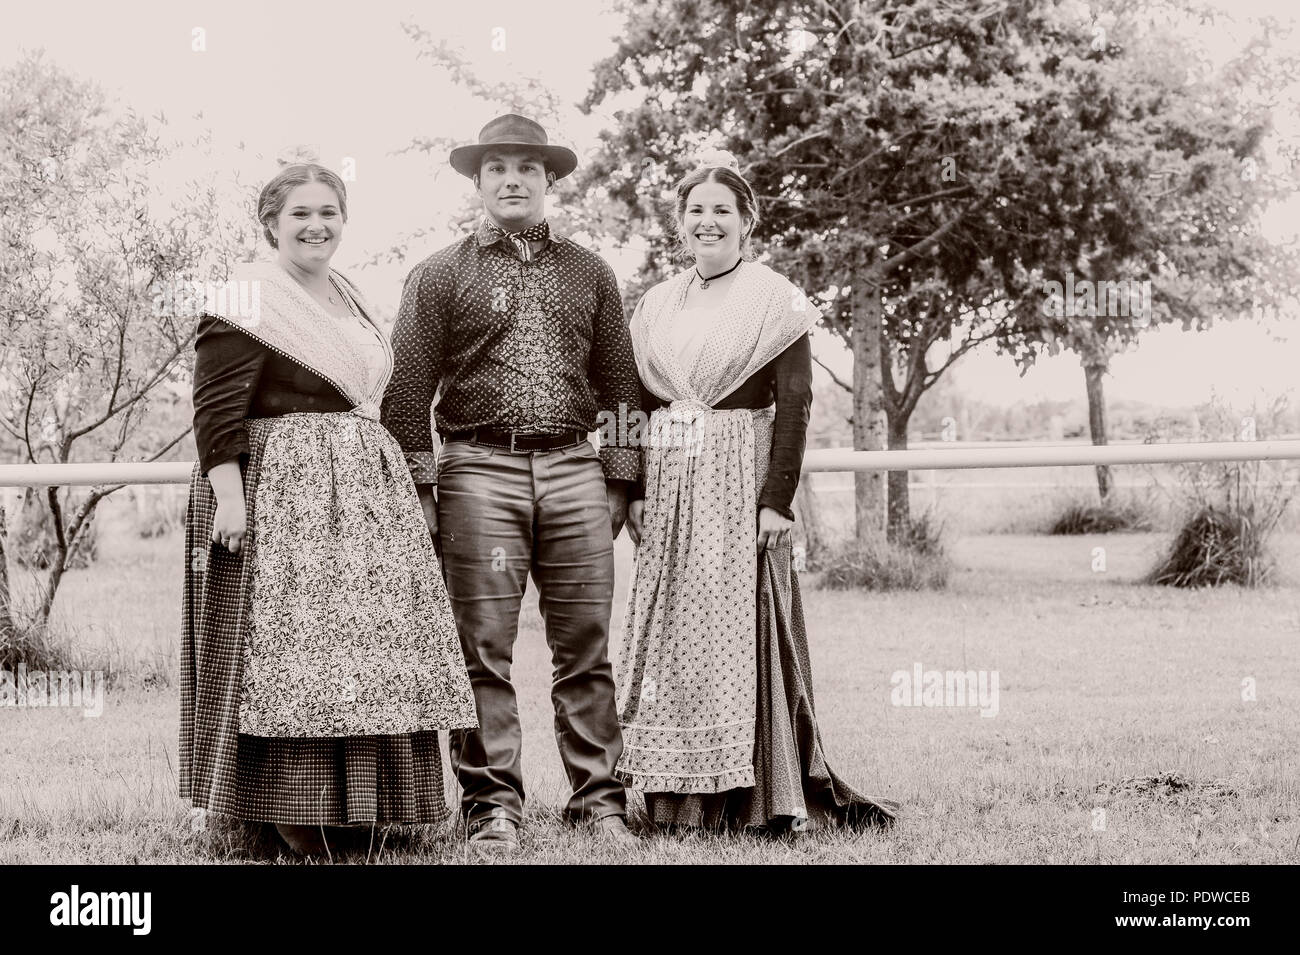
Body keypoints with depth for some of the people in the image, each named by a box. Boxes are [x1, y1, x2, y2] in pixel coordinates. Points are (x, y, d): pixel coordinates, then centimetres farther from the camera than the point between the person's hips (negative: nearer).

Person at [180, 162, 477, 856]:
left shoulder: (348, 297, 19)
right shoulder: (250, 297, -7)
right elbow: (218, 408, -14)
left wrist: (396, 483, 24)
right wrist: (229, 494, -23)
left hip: (364, 490, 9)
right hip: (283, 494, -9)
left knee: (364, 645, 8)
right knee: (290, 647, -9)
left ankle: (353, 807, 14)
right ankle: (292, 819, -5)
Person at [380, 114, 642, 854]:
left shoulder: (591, 273, 15)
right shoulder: (441, 276, 7)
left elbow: (619, 382, 15)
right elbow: (408, 389, 3)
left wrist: (619, 482, 9)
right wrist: (417, 488, -4)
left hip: (574, 470, 2)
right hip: (479, 471, -2)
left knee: (587, 646, 2)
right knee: (484, 648, -3)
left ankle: (599, 799, 8)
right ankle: (494, 805, 3)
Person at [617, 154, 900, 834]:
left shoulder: (774, 300, -1)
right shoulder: (656, 305, 14)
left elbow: (794, 404, -7)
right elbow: (642, 403, 15)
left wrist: (777, 498, -15)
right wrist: (636, 491, 5)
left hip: (738, 478, -5)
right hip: (668, 485, 5)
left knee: (738, 627, -7)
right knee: (670, 632, 3)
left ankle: (757, 798, -2)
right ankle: (678, 797, 8)